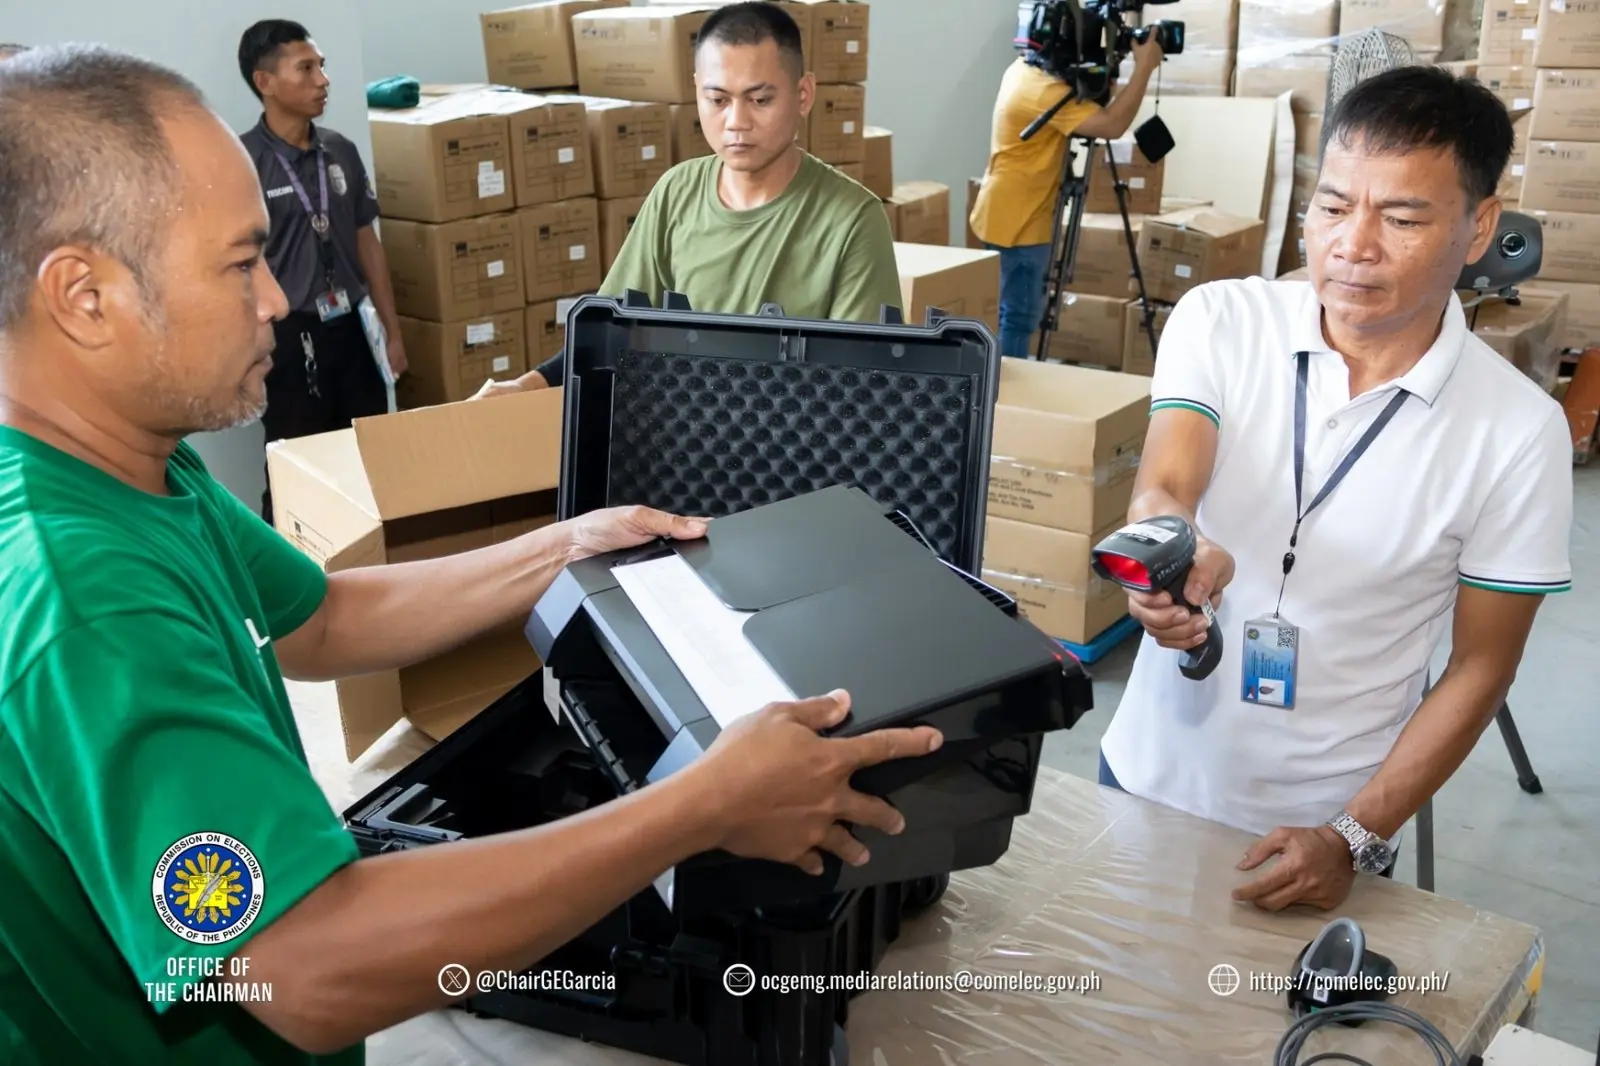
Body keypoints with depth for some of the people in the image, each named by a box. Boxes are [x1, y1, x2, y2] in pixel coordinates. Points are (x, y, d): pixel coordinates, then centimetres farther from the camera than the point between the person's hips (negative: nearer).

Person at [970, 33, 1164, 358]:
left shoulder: (1024, 68, 7)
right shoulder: (1044, 91, -23)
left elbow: (1087, 108, 18)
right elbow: (1112, 125, -27)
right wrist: (1144, 66, -21)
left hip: (1012, 215, 10)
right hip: (1017, 222, -10)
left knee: (1010, 313, 18)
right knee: (1017, 318, -4)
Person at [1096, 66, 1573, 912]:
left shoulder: (1519, 433, -12)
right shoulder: (1219, 320, -9)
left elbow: (1480, 668, -6)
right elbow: (1160, 489, -22)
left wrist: (1353, 839, -14)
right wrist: (1175, 552, -46)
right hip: (1148, 776, 2)